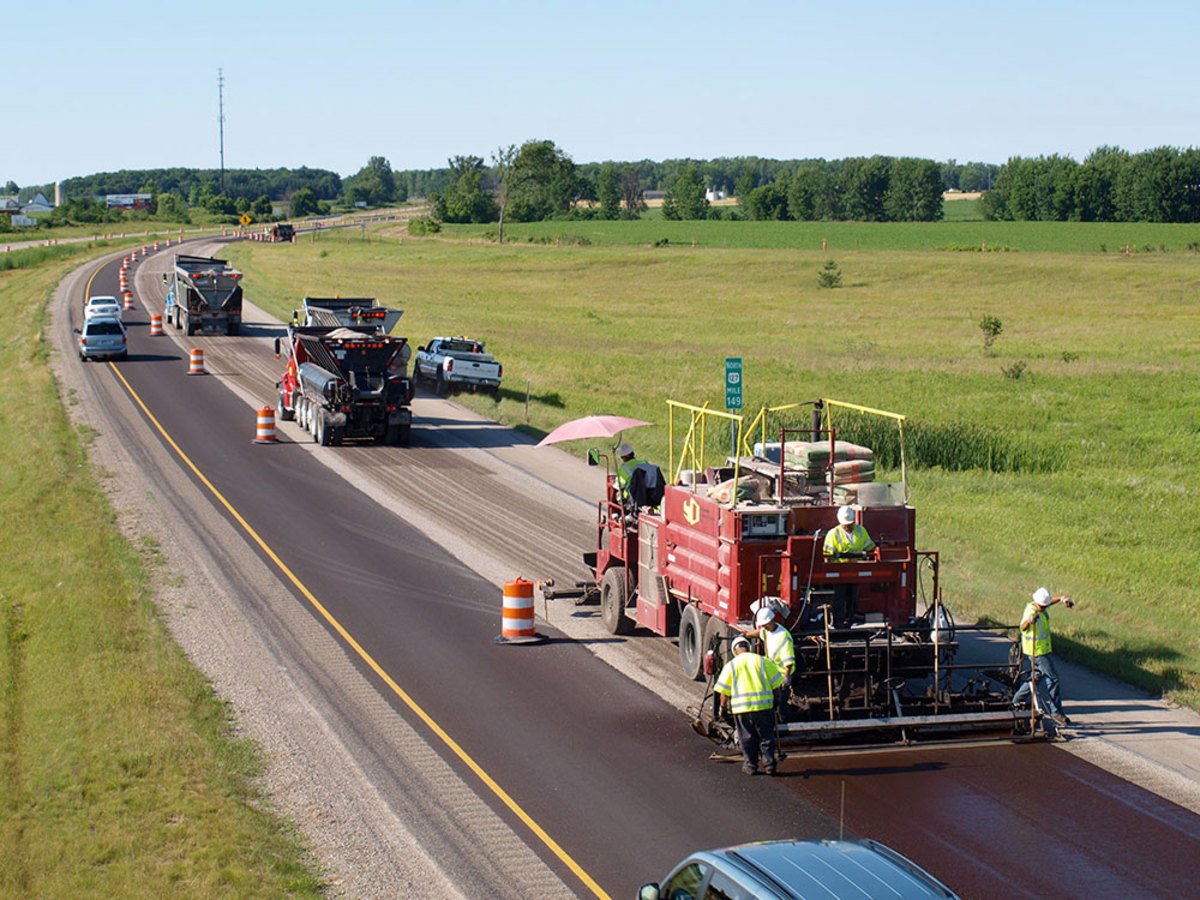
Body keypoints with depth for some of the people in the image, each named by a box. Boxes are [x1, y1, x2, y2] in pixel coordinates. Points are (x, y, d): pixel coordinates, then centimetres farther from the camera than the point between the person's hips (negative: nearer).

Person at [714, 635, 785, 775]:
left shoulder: (731, 665, 2)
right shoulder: (763, 661, 4)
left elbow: (724, 691, 2)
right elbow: (776, 683, 7)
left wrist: (723, 706, 15)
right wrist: (775, 700, 19)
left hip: (741, 708, 0)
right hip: (764, 705, 1)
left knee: (747, 739, 10)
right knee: (766, 737, 9)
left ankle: (750, 766, 13)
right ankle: (769, 765, 8)